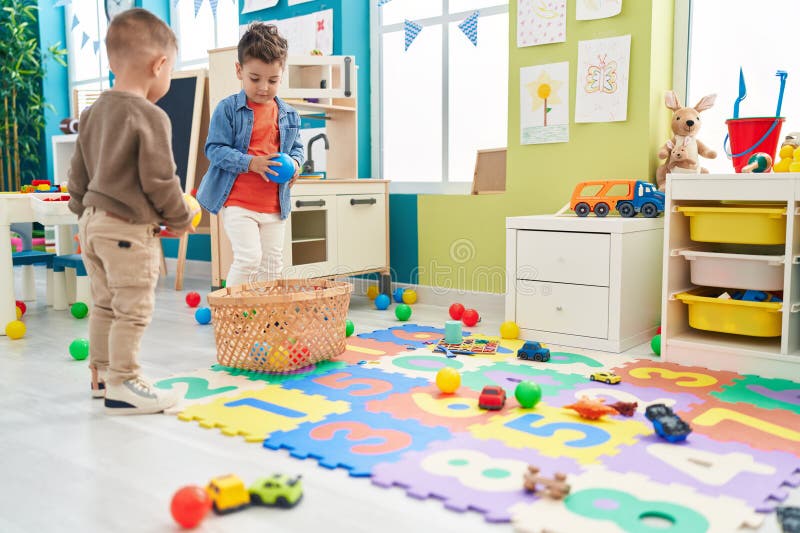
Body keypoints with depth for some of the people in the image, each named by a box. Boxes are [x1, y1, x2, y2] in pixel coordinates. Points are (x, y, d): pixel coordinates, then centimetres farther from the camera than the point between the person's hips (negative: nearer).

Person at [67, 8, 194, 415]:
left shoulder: (93, 113, 10)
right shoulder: (150, 117, -16)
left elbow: (78, 174, 15)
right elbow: (159, 182, -16)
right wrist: (180, 221, -2)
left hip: (93, 225, 9)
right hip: (130, 229, -9)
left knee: (104, 304, 19)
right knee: (133, 309, 0)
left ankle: (101, 374, 30)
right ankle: (122, 385, 5)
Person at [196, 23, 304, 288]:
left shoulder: (289, 115, 6)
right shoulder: (228, 109, -8)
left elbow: (297, 147, 18)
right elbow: (215, 149, -11)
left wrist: (294, 162, -6)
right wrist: (251, 163, -23)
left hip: (274, 205, 5)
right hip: (237, 202, -5)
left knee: (272, 265, 10)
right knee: (248, 258, -13)